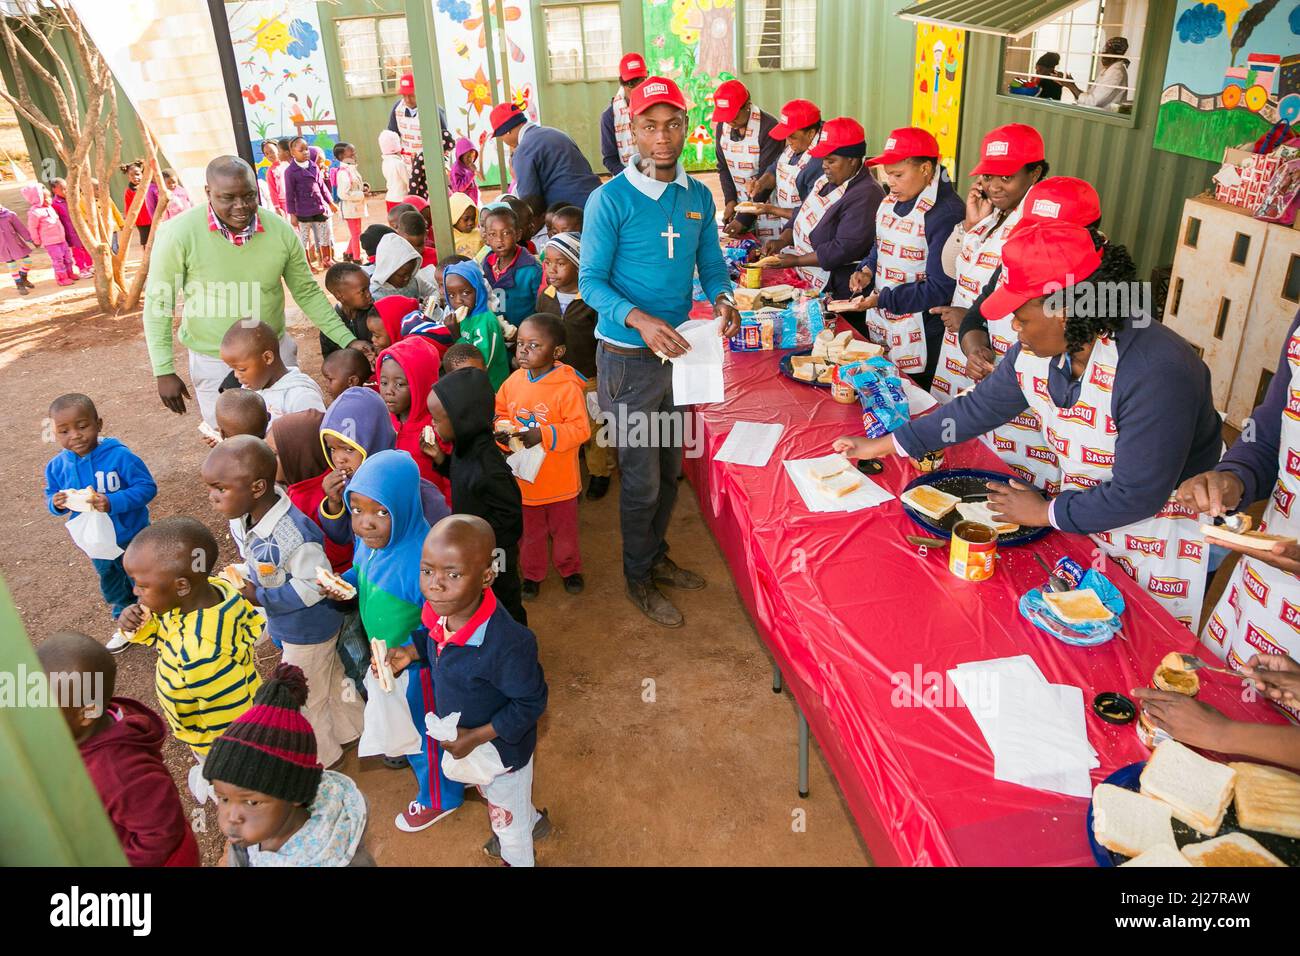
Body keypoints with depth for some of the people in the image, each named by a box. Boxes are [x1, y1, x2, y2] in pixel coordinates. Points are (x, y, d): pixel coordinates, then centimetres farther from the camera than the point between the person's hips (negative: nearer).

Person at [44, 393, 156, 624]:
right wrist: (56, 504, -22)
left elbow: (148, 487, -24)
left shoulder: (119, 456, -26)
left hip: (131, 536, -5)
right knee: (111, 583, 27)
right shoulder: (56, 466, -10)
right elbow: (51, 497, 3)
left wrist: (113, 502, -36)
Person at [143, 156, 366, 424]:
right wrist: (164, 372, -9)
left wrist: (348, 340, -5)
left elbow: (307, 293, 2)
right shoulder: (179, 234, -16)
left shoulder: (281, 231, -10)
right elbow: (158, 304, -8)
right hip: (214, 363, -2)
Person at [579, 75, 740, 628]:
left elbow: (710, 265, 9)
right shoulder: (611, 199, -14)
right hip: (628, 358, -6)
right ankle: (638, 578, 24)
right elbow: (590, 281, -14)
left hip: (678, 349, 6)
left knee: (669, 469, 19)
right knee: (641, 479, 4)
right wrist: (639, 319, -31)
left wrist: (722, 299, -14)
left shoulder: (698, 196, 3)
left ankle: (656, 555, 41)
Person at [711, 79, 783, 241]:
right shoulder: (721, 126, 1)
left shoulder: (769, 128, -17)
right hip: (740, 204, 5)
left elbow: (766, 178, -18)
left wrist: (745, 218, -21)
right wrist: (730, 201, -4)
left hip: (767, 205, -5)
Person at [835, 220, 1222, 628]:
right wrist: (883, 445, 1)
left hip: (1161, 540, -6)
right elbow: (978, 408, 1)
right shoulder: (1036, 351, -12)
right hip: (1083, 520, 6)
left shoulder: (1155, 373, -35)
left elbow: (1137, 495, -31)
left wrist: (1044, 513, -18)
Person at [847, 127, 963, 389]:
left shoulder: (946, 214, -20)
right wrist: (867, 271, 0)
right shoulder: (891, 200, 7)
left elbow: (940, 288, -22)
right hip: (880, 324, 8)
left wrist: (883, 300, -21)